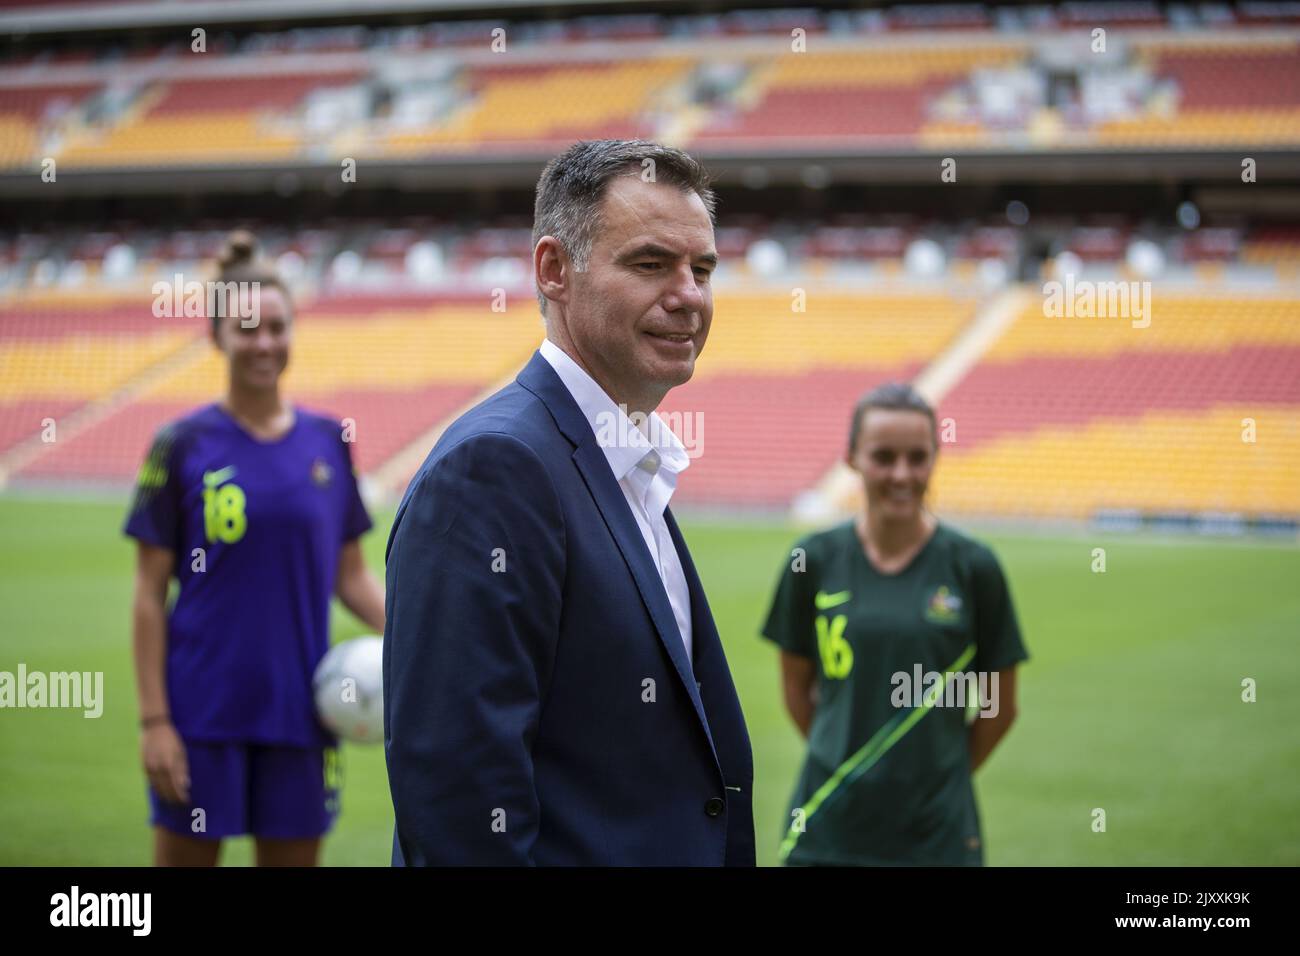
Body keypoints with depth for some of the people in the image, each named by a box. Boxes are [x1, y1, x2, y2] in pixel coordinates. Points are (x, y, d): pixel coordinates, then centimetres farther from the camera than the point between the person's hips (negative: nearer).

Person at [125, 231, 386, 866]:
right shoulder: (183, 446, -4)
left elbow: (350, 575, 12)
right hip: (203, 713, -3)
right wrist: (154, 719, -9)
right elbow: (149, 594, -3)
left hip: (299, 711, 3)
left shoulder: (327, 443, 6)